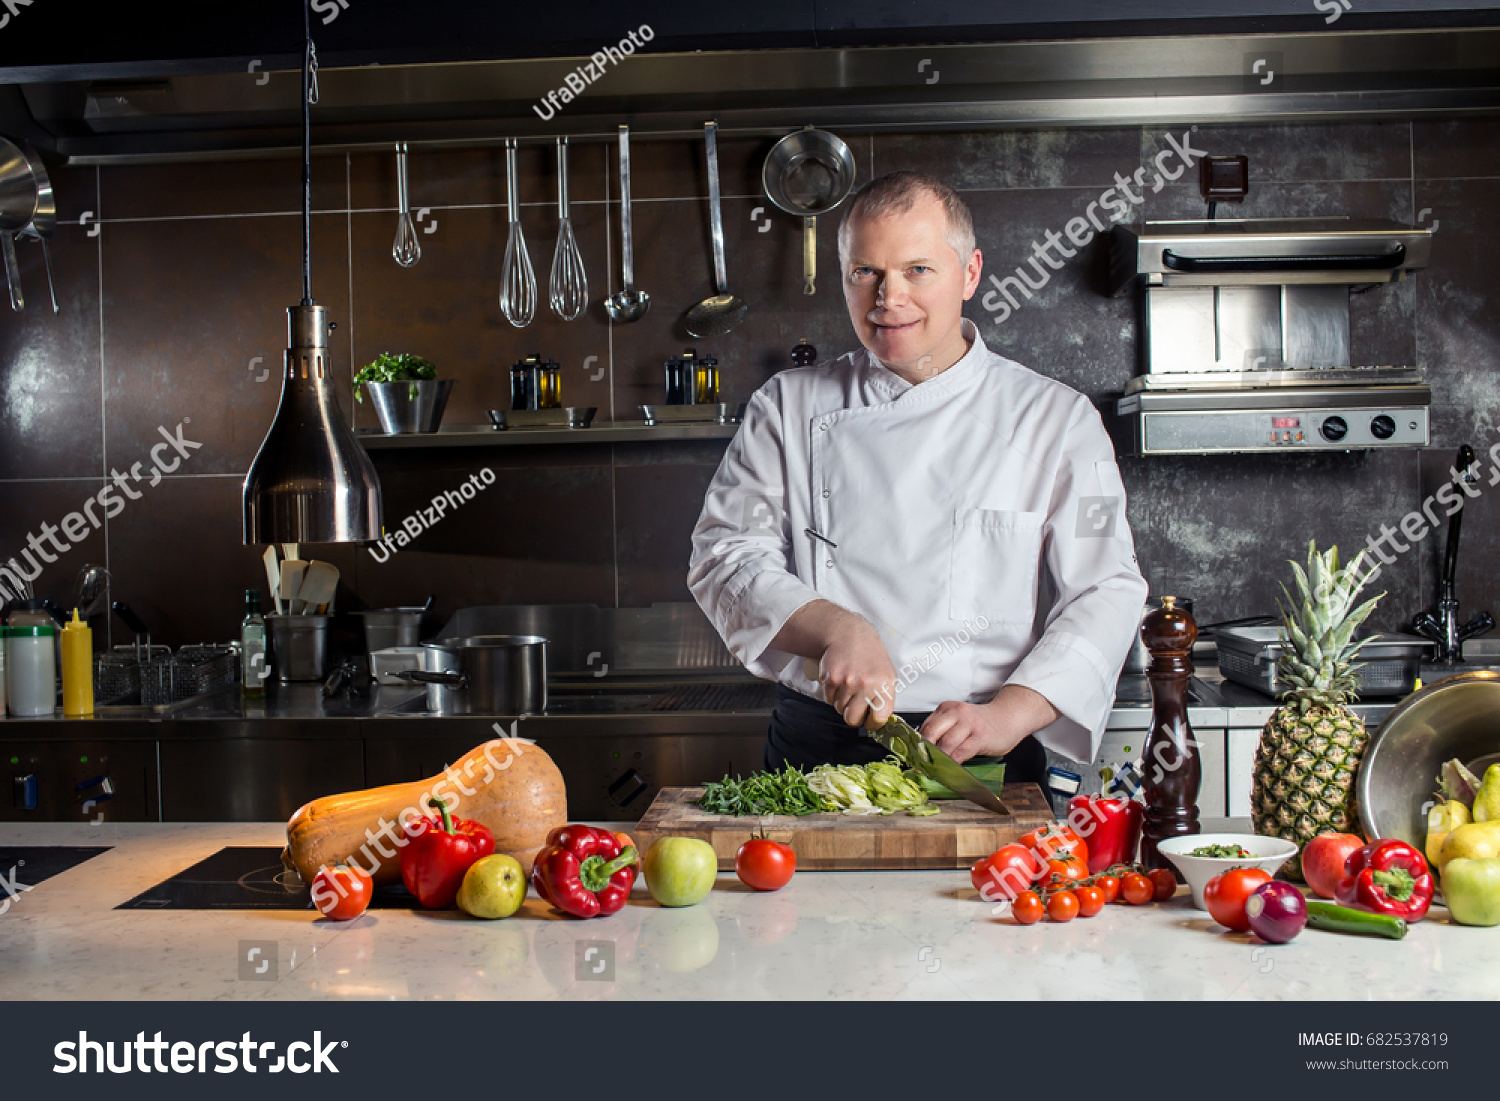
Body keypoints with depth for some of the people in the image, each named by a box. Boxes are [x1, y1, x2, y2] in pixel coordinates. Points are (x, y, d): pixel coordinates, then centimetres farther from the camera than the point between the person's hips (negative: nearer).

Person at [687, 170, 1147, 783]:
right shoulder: (788, 407, 10)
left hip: (984, 763, -1)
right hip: (816, 749, 2)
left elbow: (1105, 594, -2)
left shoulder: (1058, 420, 5)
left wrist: (1010, 714, -17)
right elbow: (725, 554, 4)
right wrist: (835, 629, -14)